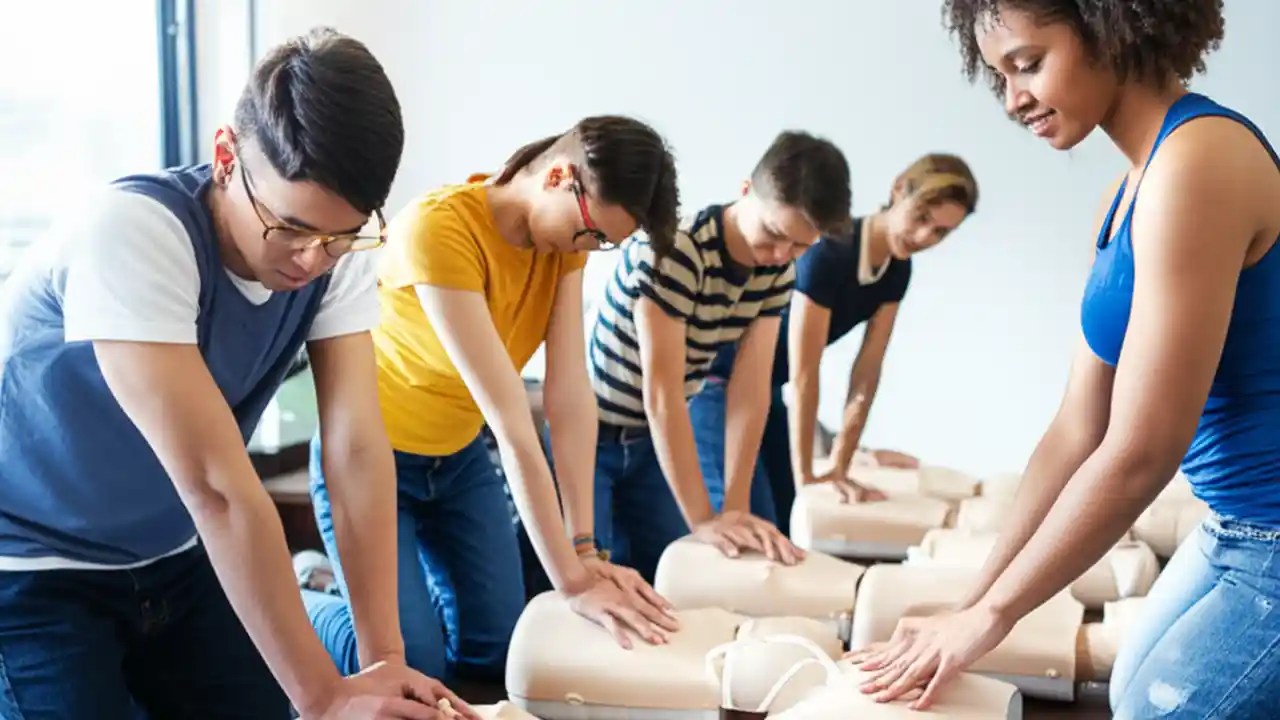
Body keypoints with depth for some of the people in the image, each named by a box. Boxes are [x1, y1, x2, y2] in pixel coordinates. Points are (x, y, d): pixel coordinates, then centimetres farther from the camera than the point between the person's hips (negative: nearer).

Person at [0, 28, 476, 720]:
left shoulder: (336, 246, -14)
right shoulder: (132, 233, -31)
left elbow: (358, 446, -18)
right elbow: (217, 486, -34)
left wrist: (386, 656, -23)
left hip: (177, 560, 5)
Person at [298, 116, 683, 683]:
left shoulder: (563, 236, -10)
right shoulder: (440, 229, -33)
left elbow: (571, 396, -16)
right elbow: (510, 419, -35)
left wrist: (586, 552, -22)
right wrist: (573, 580, -33)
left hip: (459, 457, 7)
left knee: (497, 654, 5)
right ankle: (295, 601, 17)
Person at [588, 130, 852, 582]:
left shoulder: (778, 270, -7)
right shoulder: (673, 250, -29)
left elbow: (750, 384, -9)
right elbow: (662, 391, -29)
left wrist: (736, 506, -16)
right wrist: (702, 520, -29)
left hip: (651, 440, 7)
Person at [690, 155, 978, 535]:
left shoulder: (897, 269, -2)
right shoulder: (827, 252, -28)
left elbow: (867, 372, -2)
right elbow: (803, 375, -26)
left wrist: (839, 465, -5)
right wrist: (805, 476, -24)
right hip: (717, 383, -8)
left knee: (796, 522, 6)